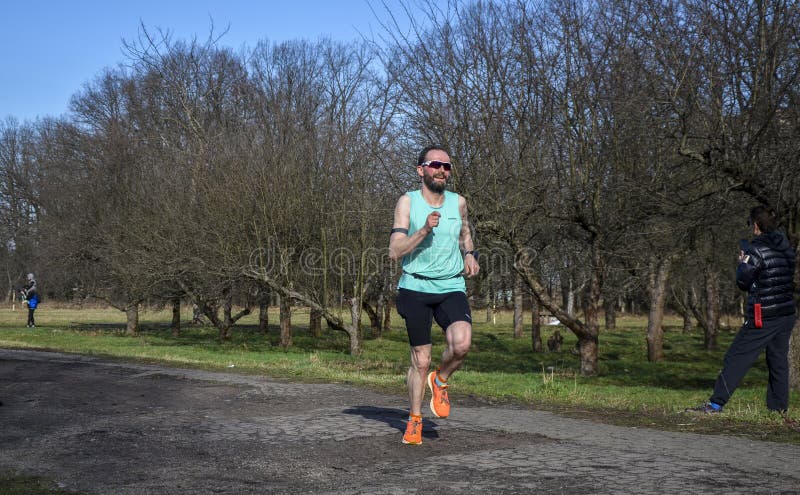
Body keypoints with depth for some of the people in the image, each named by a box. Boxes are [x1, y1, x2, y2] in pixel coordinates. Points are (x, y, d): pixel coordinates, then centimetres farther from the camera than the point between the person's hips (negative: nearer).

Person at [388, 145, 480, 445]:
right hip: (415, 289, -2)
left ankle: (440, 381, 7)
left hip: (452, 288, 2)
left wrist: (469, 254, 9)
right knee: (420, 361, 4)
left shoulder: (458, 202, 7)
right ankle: (414, 420, 26)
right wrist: (424, 230, -22)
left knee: (461, 343, -25)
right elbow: (394, 251, -10)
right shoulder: (408, 202, -2)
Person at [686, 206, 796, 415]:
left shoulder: (757, 250, -13)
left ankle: (716, 404, -5)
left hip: (763, 317, -7)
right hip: (787, 314, 7)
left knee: (736, 358, -4)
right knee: (778, 361, 13)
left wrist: (743, 263, 11)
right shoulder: (786, 248, 8)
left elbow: (743, 282, -8)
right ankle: (778, 409, 15)